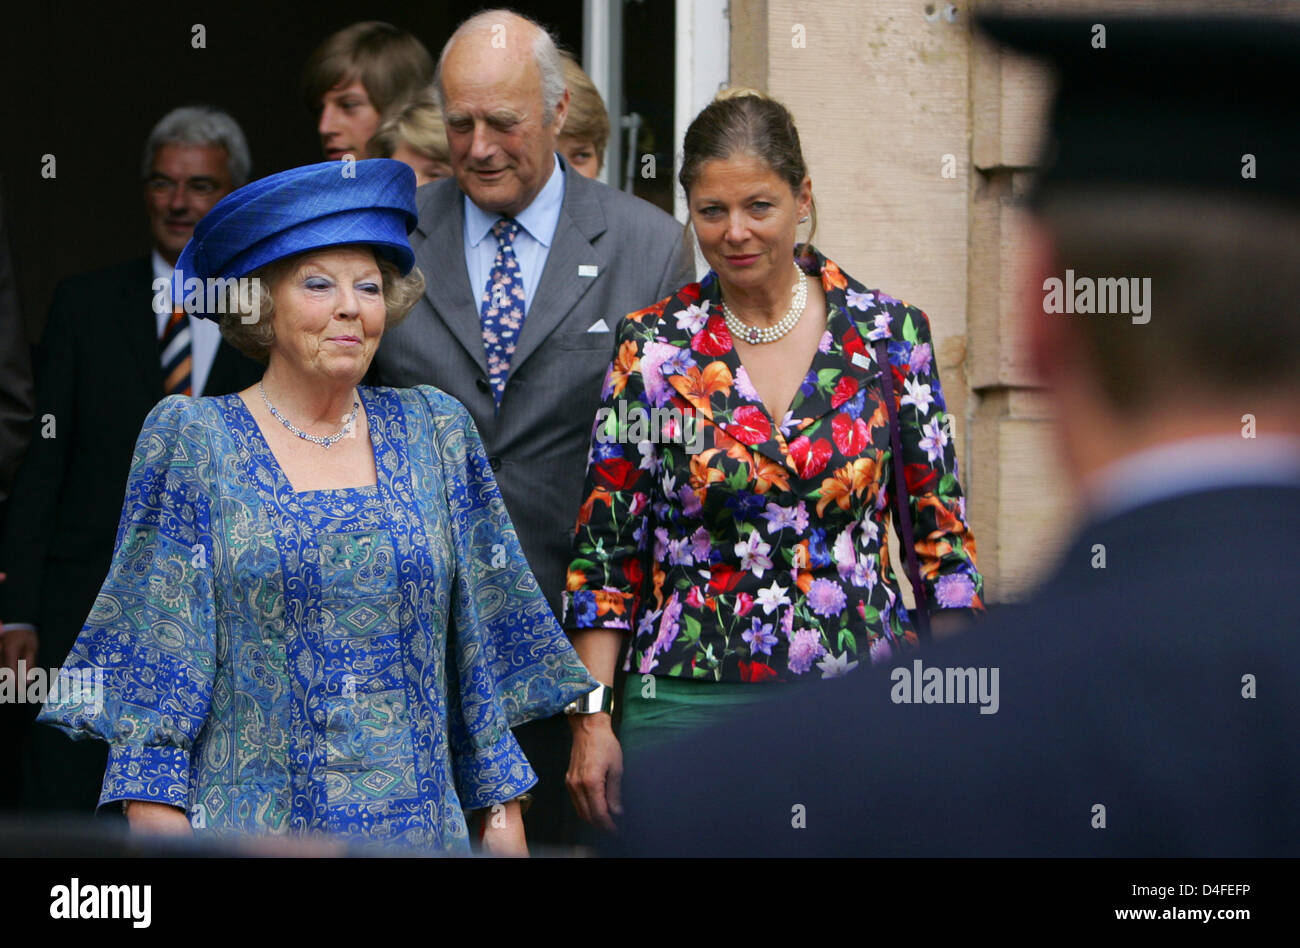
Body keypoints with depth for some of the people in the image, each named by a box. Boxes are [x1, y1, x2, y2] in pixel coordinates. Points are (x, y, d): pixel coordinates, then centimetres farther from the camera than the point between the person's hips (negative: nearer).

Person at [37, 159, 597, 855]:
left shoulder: (435, 432, 8)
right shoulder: (190, 440, 0)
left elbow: (479, 642, 9)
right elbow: (155, 644, -3)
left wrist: (502, 809, 5)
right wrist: (157, 823, -11)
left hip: (417, 821, 3)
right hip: (248, 820, -2)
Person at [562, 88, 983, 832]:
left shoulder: (887, 334, 2)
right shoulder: (652, 348, 1)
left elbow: (941, 533, 6)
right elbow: (606, 548, 3)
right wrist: (592, 722, -2)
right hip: (689, 705, 0)